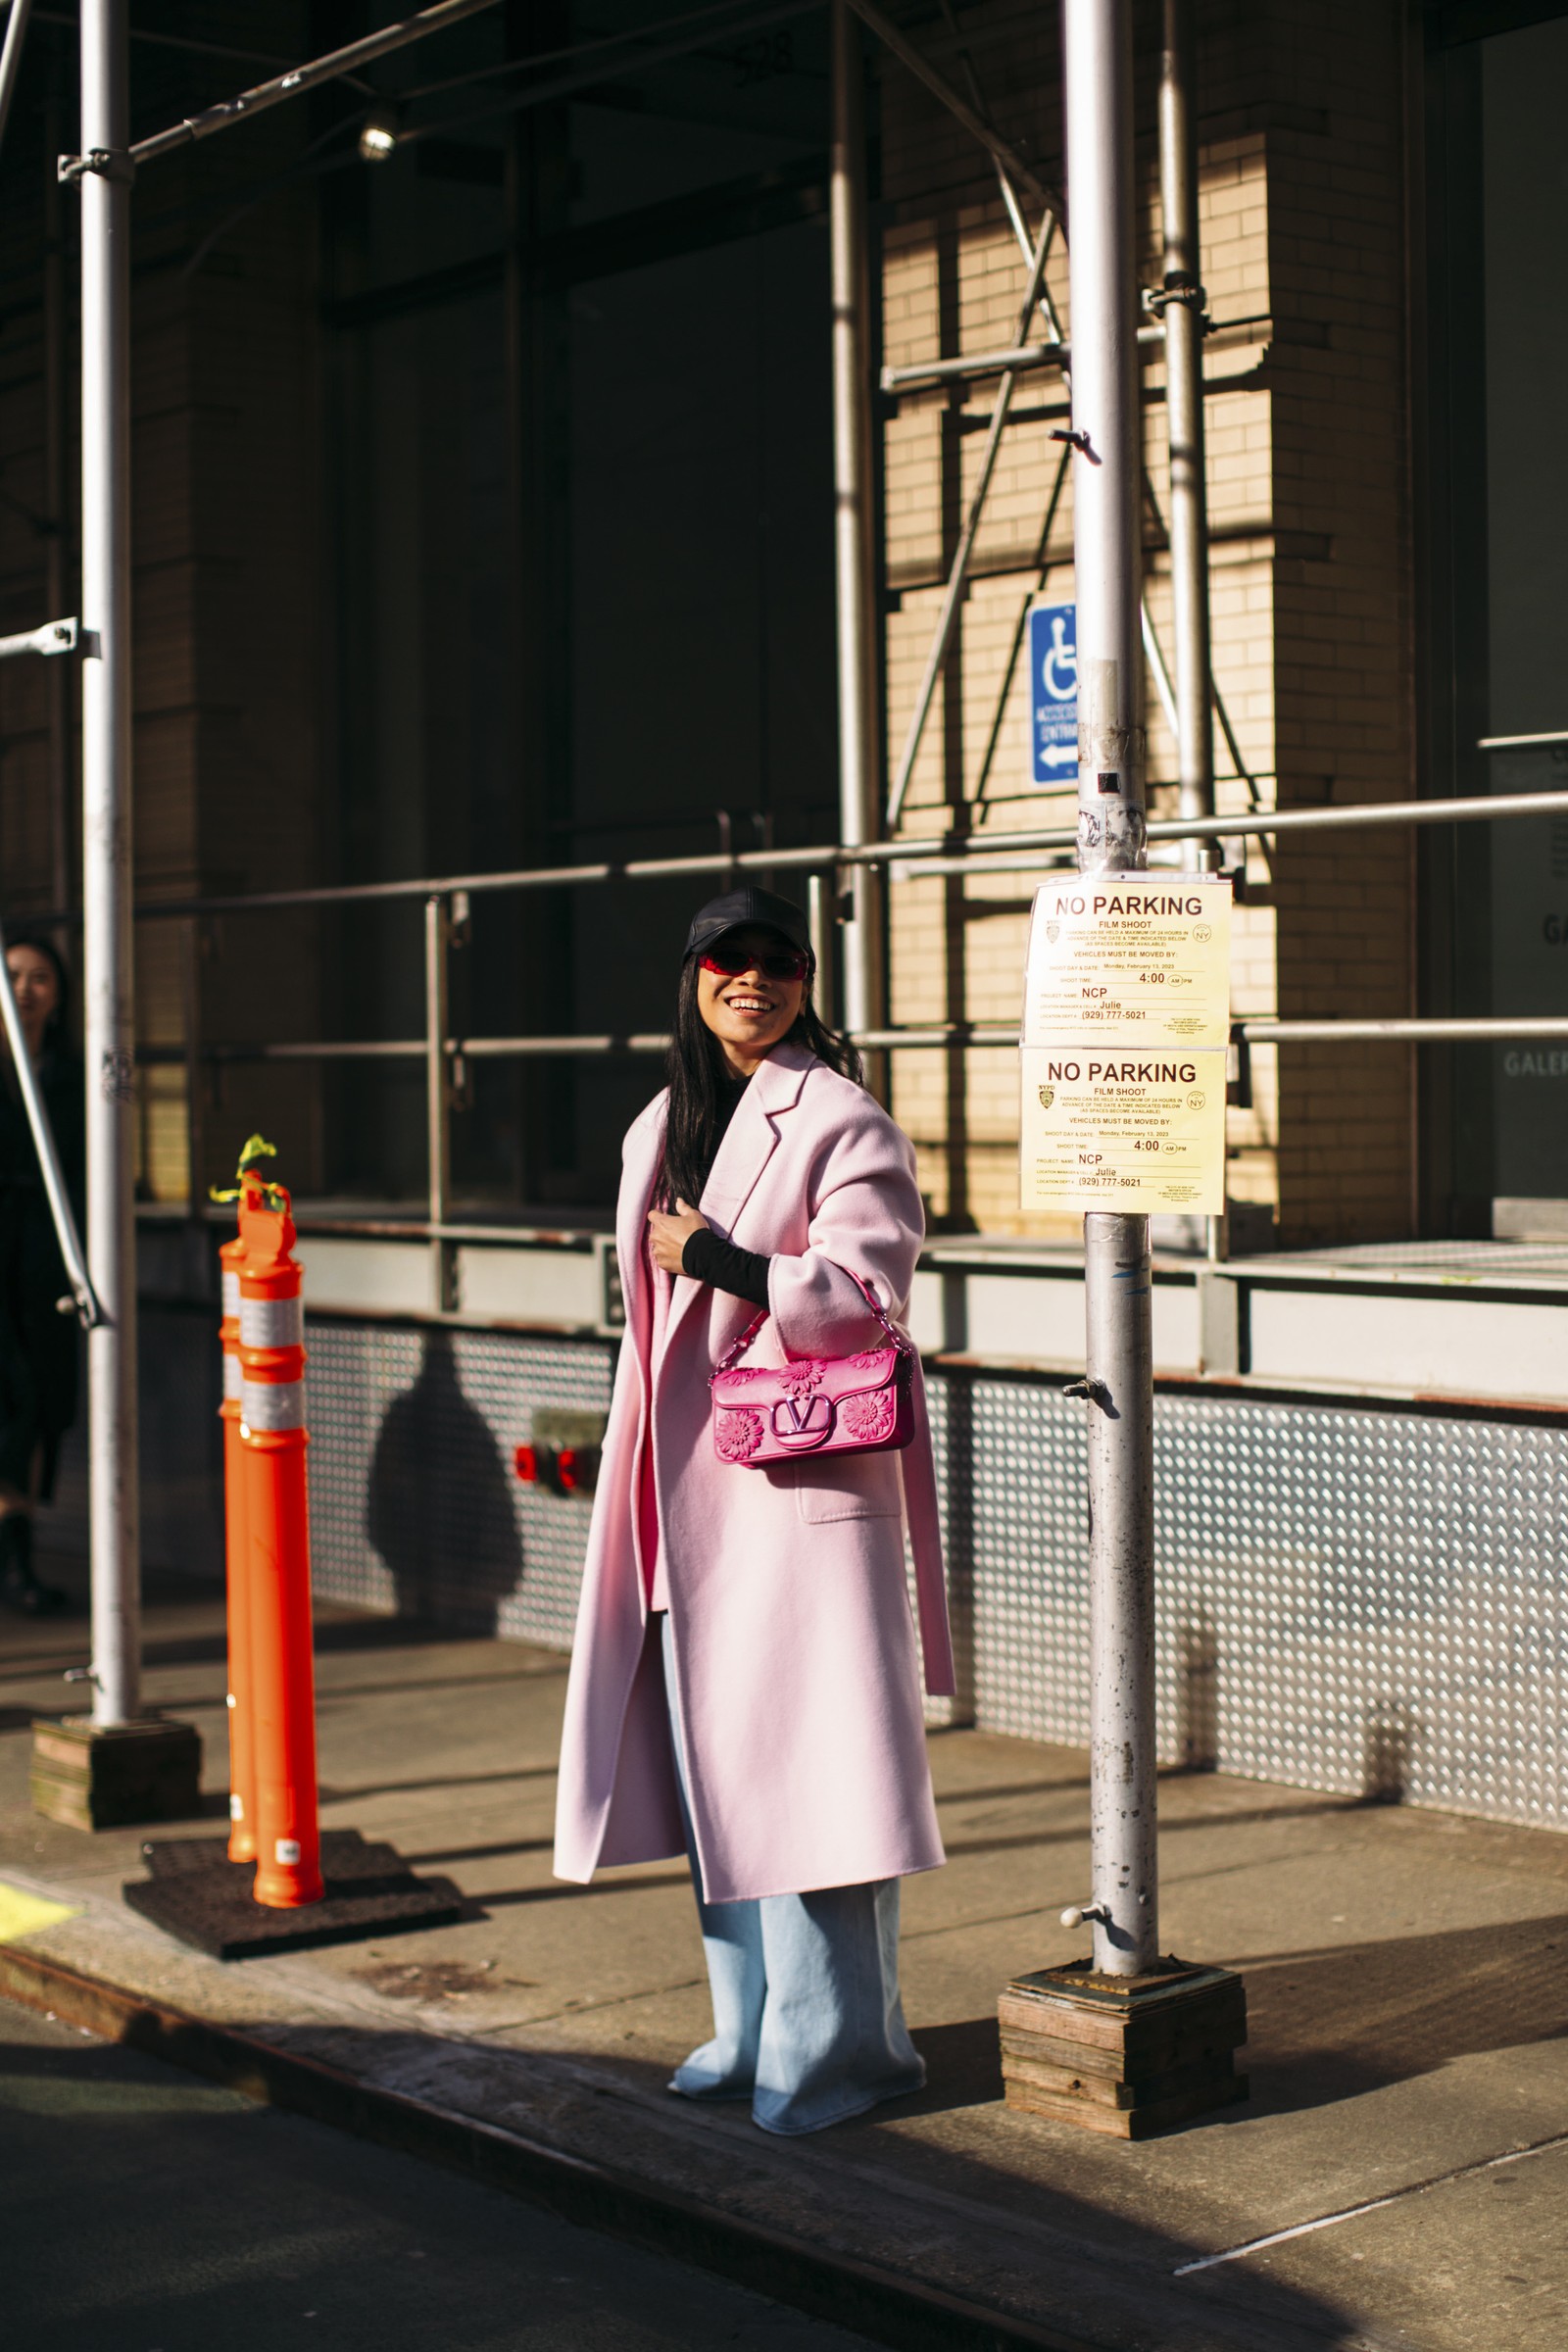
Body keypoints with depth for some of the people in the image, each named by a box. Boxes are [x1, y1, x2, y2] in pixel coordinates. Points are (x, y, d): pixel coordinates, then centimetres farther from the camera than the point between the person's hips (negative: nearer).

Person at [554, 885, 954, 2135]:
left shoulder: (841, 1120, -6)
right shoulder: (664, 1127, 17)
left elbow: (862, 1295, -15)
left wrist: (715, 1258, -13)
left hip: (802, 1482, -8)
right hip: (690, 1492, 8)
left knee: (802, 1758, -7)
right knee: (710, 1754, 11)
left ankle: (838, 2040, 3)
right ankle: (751, 2026, 22)